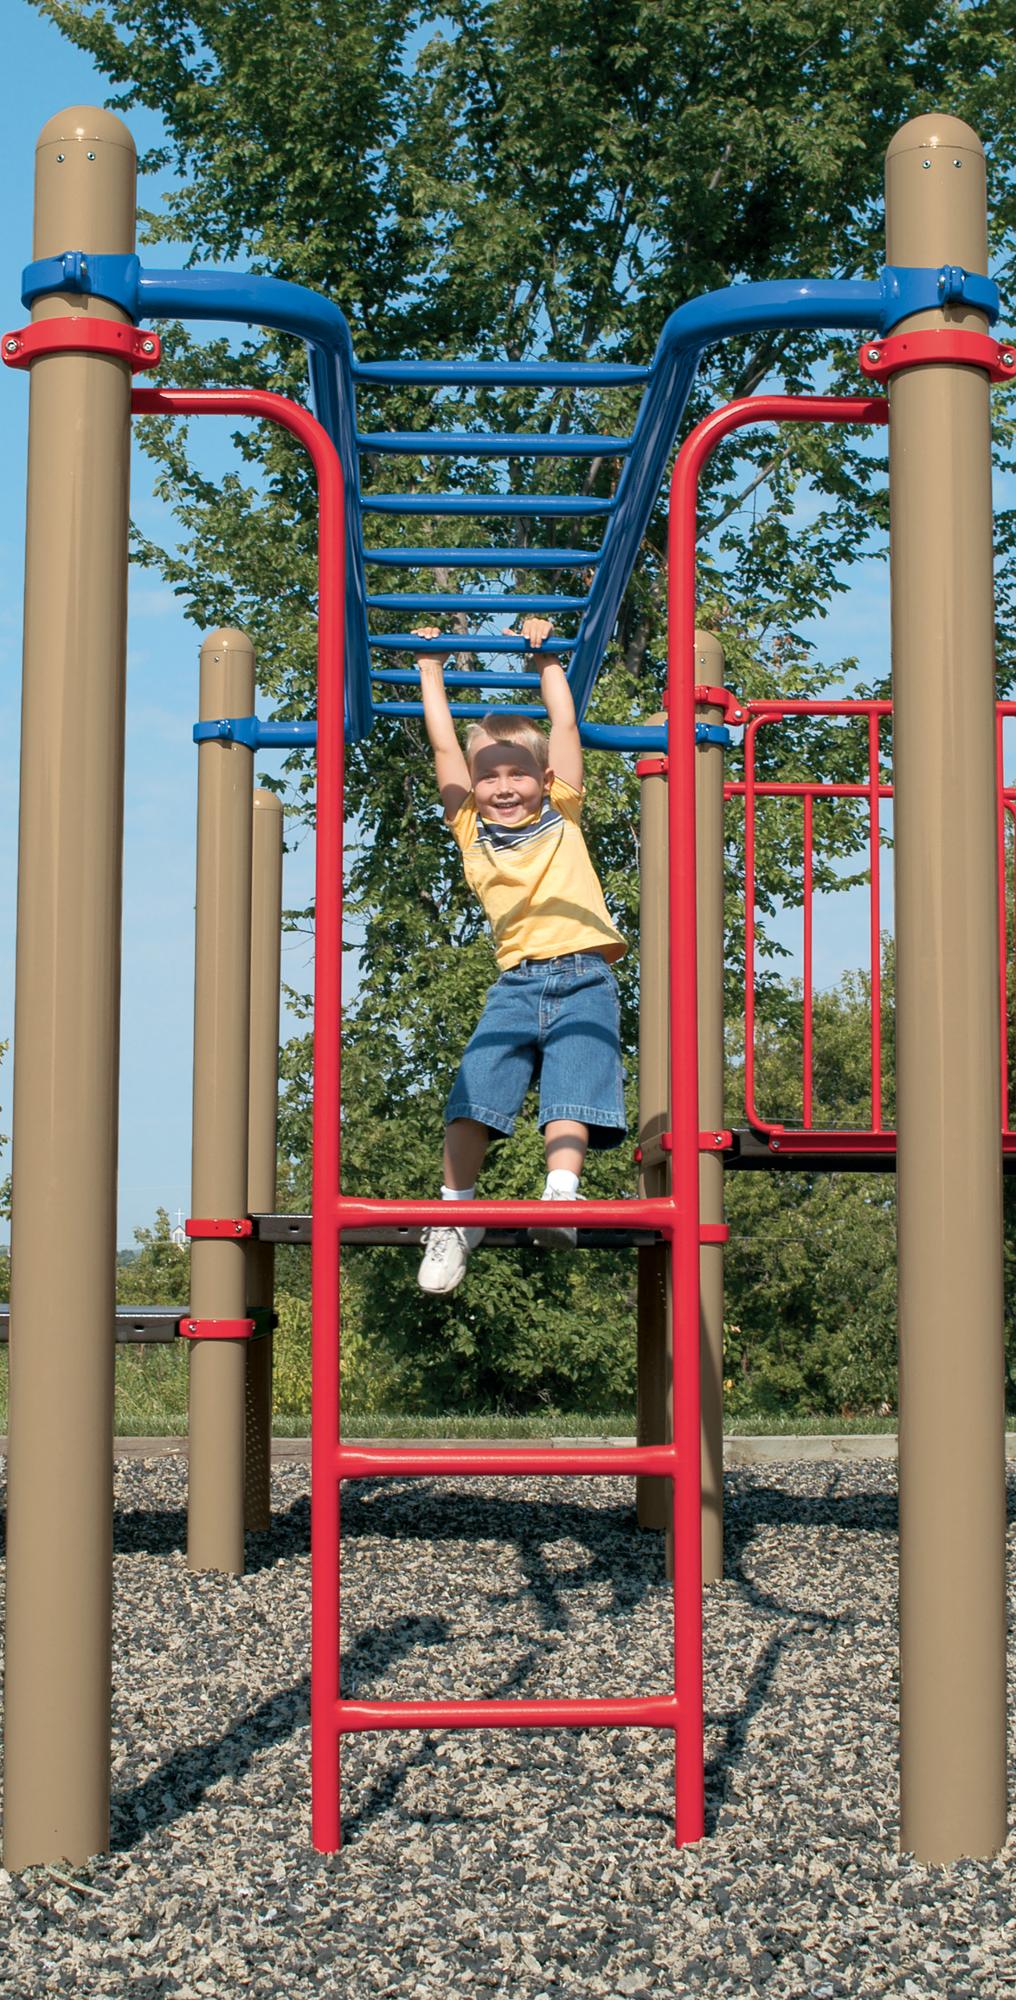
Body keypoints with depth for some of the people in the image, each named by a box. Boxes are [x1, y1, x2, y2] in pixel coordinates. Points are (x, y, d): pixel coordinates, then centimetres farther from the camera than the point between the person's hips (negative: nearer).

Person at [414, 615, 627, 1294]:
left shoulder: (561, 816, 14)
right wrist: (430, 669, 21)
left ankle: (561, 1193, -27)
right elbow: (444, 744, 16)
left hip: (584, 979, -1)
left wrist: (547, 659, 21)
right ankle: (454, 1215, -6)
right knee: (473, 1089, -11)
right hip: (517, 983, 1)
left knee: (571, 1089, -16)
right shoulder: (472, 830, 14)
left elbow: (565, 726, 16)